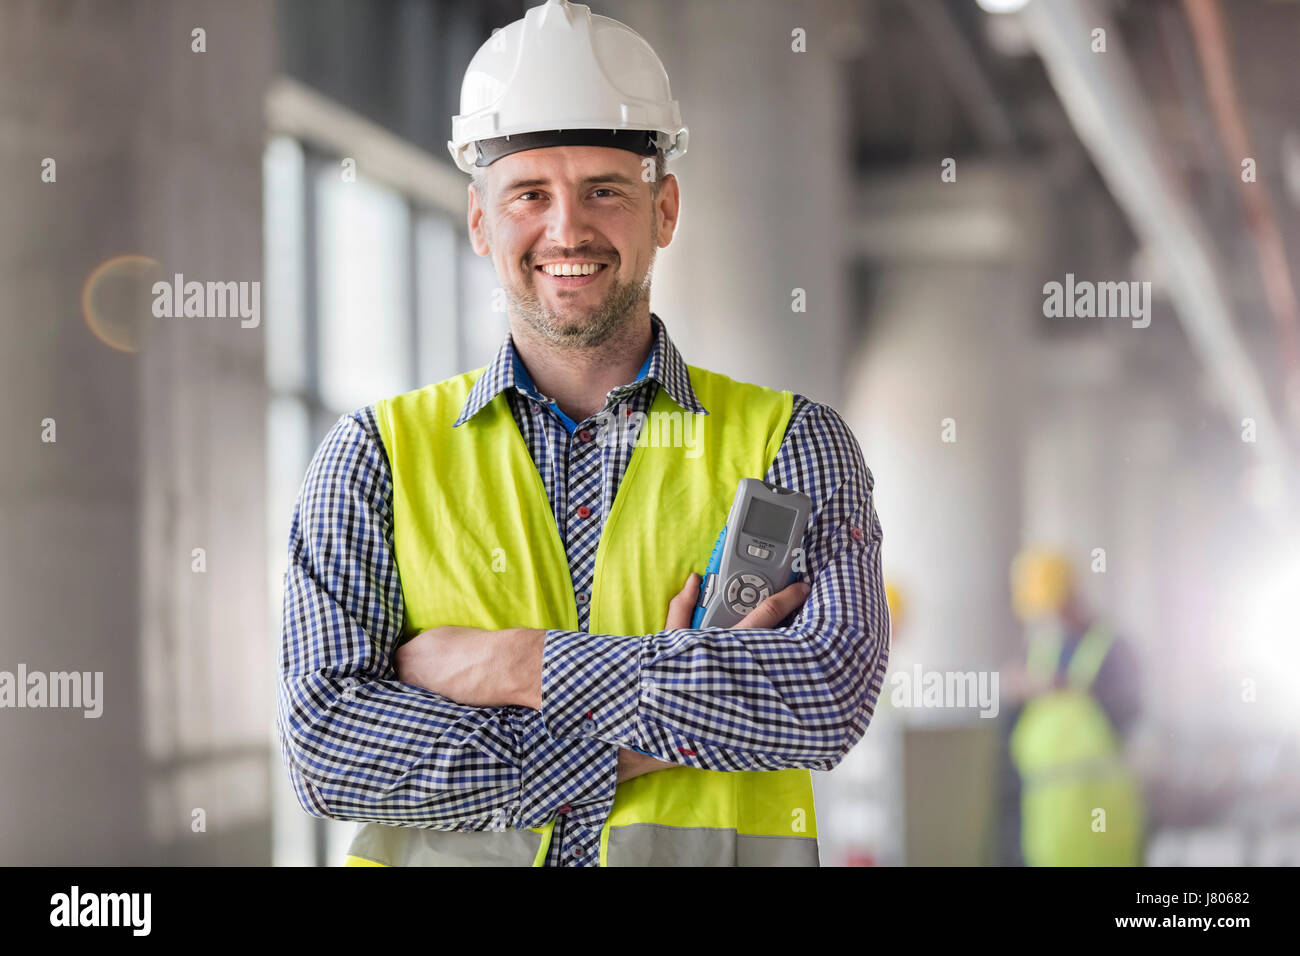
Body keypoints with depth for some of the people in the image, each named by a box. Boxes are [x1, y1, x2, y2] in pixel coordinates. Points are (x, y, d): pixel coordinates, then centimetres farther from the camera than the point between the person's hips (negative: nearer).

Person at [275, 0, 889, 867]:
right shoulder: (377, 454, 9)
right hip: (438, 857, 0)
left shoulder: (791, 445, 8)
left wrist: (512, 664, -9)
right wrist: (622, 752, -8)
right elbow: (323, 736, -3)